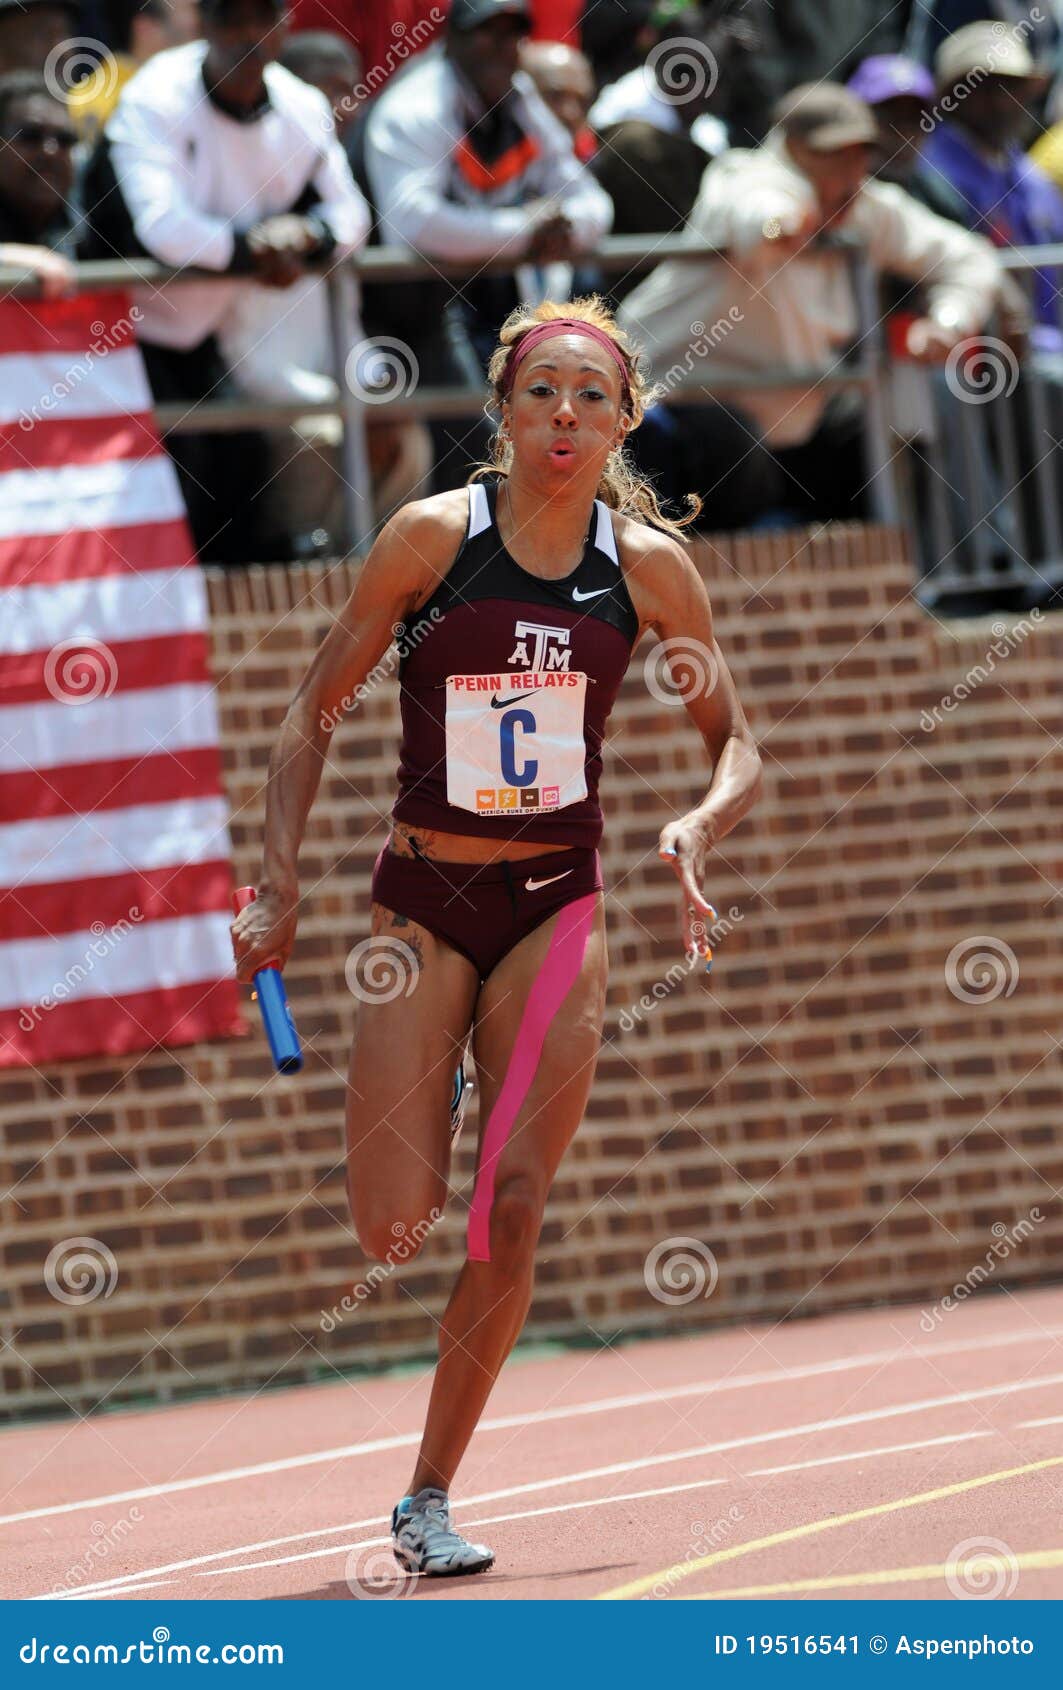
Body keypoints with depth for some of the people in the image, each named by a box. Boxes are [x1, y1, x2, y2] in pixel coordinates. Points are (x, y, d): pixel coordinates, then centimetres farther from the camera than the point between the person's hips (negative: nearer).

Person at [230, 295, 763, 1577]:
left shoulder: (647, 566, -1)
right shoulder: (434, 536, -7)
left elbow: (736, 748, 8)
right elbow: (312, 713, -1)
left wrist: (698, 826, -14)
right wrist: (277, 890, -9)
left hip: (557, 905, 1)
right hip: (425, 904, -1)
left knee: (512, 1208, -9)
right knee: (392, 1224, -10)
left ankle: (429, 1497, 3)